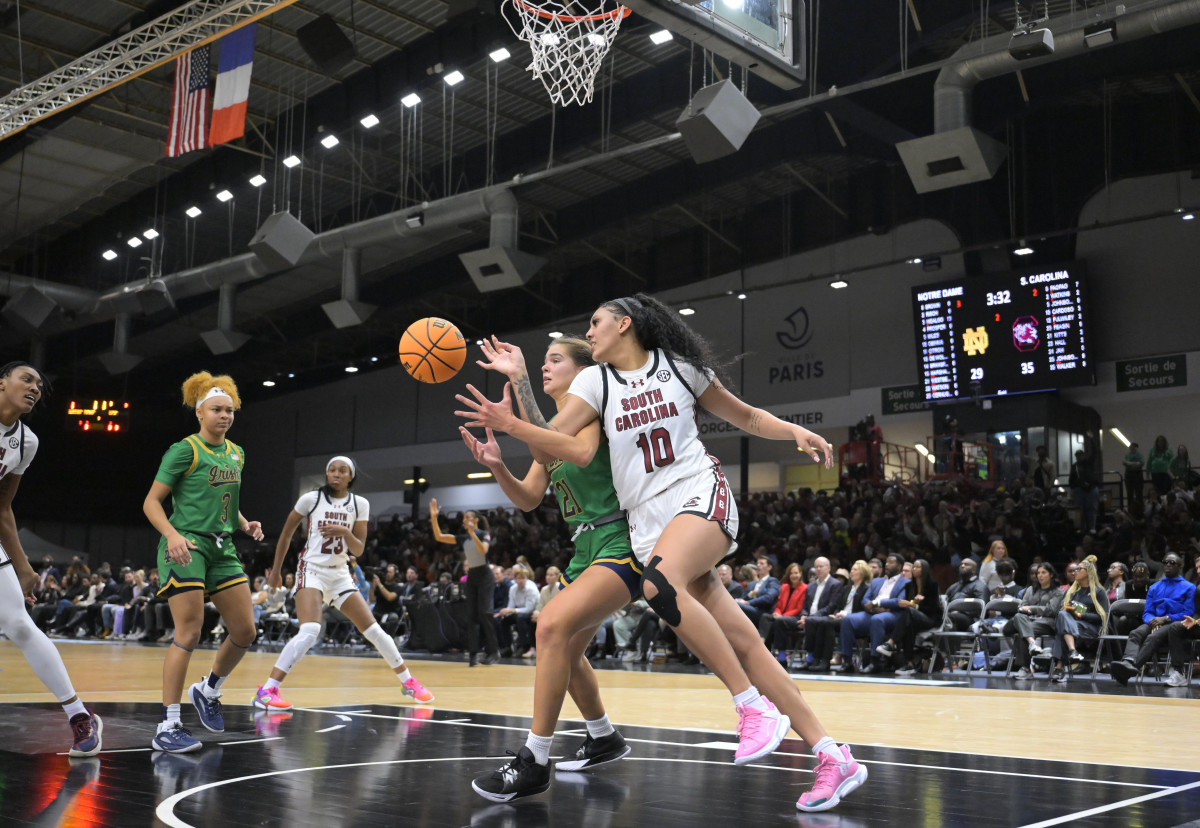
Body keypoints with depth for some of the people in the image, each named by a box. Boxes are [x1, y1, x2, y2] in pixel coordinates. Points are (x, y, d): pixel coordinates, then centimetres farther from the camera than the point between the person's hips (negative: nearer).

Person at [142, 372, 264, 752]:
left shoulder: (235, 454, 15)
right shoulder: (184, 450, -6)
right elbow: (151, 502, -7)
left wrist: (244, 524, 7)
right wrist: (172, 534, -24)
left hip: (222, 549, 7)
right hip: (186, 546, -7)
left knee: (245, 631, 3)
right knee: (189, 633, -13)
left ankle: (208, 691, 28)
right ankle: (167, 728, -8)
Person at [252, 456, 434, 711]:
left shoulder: (360, 504, 2)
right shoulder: (311, 498, -5)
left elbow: (358, 550, 0)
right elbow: (286, 534, 7)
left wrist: (345, 532, -20)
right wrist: (276, 570, 10)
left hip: (340, 574, 4)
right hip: (312, 569, -4)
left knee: (374, 630, 3)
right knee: (310, 631, -27)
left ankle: (408, 682, 19)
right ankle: (266, 691, -25)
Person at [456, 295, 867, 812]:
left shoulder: (681, 367, 6)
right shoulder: (595, 380, 11)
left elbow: (745, 417, 16)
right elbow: (559, 442, -1)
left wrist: (796, 432, 1)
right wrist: (509, 424, -17)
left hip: (700, 494, -3)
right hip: (648, 523, 3)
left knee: (660, 584, -34)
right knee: (742, 644, -4)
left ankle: (754, 706, -25)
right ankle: (832, 757, 2)